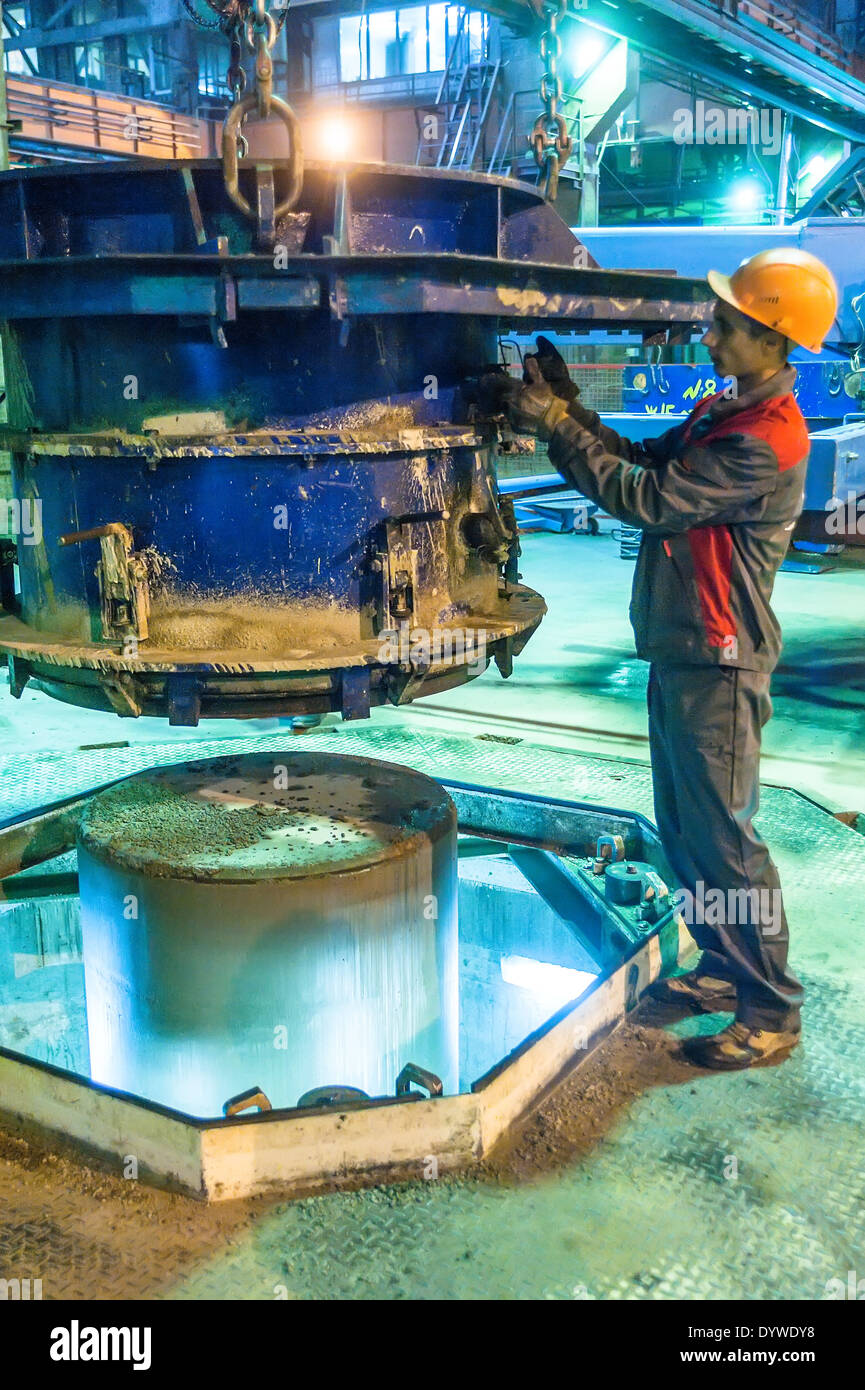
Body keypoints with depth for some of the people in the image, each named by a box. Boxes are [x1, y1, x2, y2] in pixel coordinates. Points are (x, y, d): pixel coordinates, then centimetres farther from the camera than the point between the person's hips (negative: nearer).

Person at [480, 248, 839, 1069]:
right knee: (683, 830, 18)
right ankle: (725, 971, 33)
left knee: (722, 836, -3)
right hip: (679, 654, 10)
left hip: (718, 663, -10)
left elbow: (644, 496, -23)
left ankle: (772, 1014, 11)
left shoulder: (765, 440, -21)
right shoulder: (723, 408, 12)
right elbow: (646, 461, 12)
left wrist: (553, 423, -17)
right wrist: (566, 406, 1)